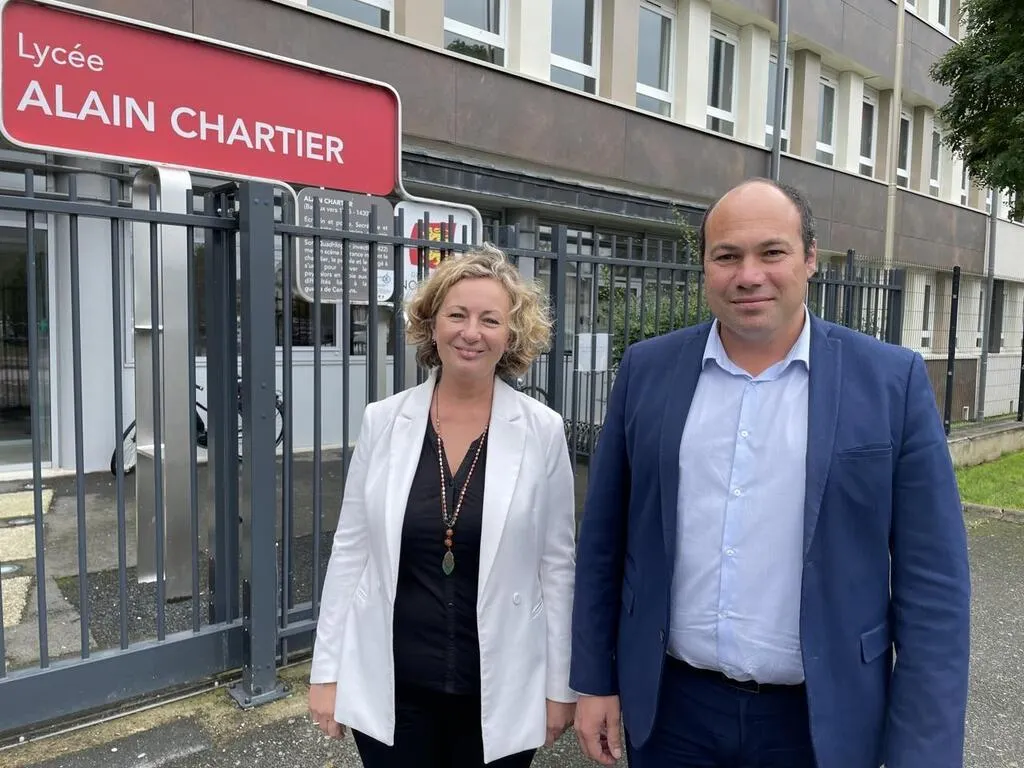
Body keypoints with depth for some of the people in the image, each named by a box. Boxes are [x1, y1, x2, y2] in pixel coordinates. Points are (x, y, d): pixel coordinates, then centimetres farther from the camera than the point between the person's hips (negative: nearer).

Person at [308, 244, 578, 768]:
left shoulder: (543, 431, -9)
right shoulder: (382, 421, -5)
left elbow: (557, 563, -3)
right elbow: (350, 549, 0)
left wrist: (560, 684, 0)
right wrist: (328, 670, 2)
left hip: (502, 689, 0)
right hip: (389, 685, 1)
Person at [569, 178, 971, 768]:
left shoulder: (893, 382, -8)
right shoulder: (648, 370, -4)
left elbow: (931, 582, -6)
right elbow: (604, 537, 1)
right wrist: (595, 678, 4)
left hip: (820, 720, -1)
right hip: (670, 707, 2)